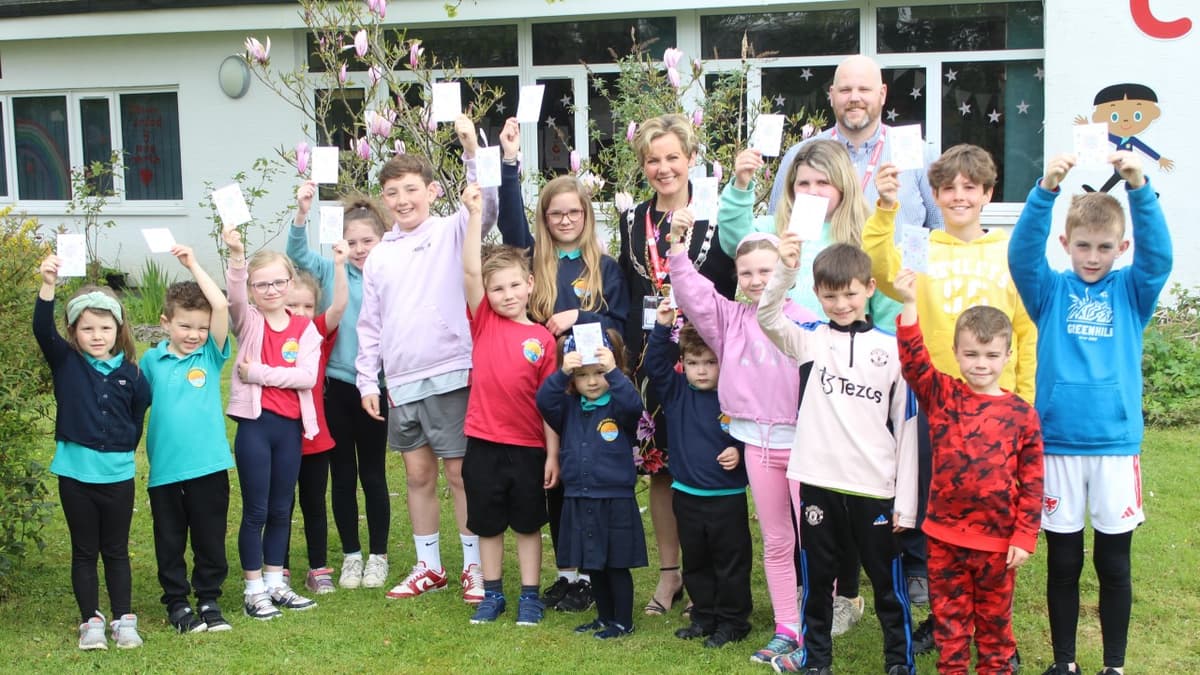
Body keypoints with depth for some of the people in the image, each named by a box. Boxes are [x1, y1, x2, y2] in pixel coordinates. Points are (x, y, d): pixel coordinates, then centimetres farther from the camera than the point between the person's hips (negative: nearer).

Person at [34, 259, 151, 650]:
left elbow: (141, 411, 12)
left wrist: (124, 445, 3)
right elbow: (42, 329, -21)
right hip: (75, 472, -1)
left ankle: (124, 619, 21)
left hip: (118, 474, 1)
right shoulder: (65, 362, -4)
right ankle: (90, 621, 19)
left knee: (116, 551, 12)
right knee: (84, 552, 10)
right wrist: (48, 285, -35)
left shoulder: (130, 372, -2)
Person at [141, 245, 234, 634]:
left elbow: (221, 306, -12)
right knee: (170, 542, 11)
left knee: (211, 540, 9)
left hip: (208, 466, -1)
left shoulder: (211, 354, 1)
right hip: (164, 469, 1)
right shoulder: (151, 361, 5)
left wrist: (193, 265, -7)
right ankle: (177, 604, 23)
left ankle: (209, 601, 23)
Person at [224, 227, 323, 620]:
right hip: (255, 423, -3)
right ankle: (254, 591, 12)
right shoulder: (248, 322, 0)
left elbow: (307, 376, -9)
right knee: (256, 511, 3)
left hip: (291, 425, 3)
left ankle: (275, 583, 24)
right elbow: (234, 295, -22)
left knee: (281, 510, 12)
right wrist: (236, 255, -39)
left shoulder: (305, 329, 4)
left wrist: (259, 373, -15)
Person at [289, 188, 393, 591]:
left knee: (373, 474, 8)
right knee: (342, 474, 10)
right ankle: (351, 555, 21)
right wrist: (302, 213, -30)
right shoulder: (332, 271, 2)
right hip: (335, 386, 1)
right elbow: (298, 254, -13)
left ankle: (378, 555, 21)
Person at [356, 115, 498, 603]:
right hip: (400, 381, 5)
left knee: (460, 472, 1)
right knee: (418, 474, 13)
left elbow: (487, 206, -21)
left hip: (450, 374, -5)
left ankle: (475, 567, 13)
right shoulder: (379, 256, 10)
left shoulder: (451, 232, -2)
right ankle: (429, 567, 25)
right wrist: (368, 380, 10)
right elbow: (369, 324, 14)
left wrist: (472, 150, -32)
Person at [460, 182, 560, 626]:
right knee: (487, 523, 12)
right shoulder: (483, 322, 0)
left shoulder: (542, 339, -3)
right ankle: (492, 595, 26)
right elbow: (470, 270, -12)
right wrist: (474, 214, -18)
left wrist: (553, 454, -3)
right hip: (483, 443, 1)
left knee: (528, 523, 11)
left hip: (528, 447, -1)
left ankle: (530, 597, 22)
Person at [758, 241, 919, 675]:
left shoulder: (891, 348, 2)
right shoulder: (809, 339, 3)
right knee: (817, 577, 12)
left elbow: (906, 428, 3)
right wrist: (785, 269, -34)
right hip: (817, 482, 1)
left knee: (886, 579, 9)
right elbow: (767, 317, -18)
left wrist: (906, 501, 0)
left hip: (875, 488, 0)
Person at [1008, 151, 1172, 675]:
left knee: (1113, 562, 9)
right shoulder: (1051, 291, 3)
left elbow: (1158, 254, -13)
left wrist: (1140, 188, -30)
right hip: (1057, 444, 0)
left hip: (1116, 444, 0)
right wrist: (1045, 190, -31)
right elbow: (1022, 252, -14)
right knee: (1063, 562, 9)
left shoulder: (1131, 292, 5)